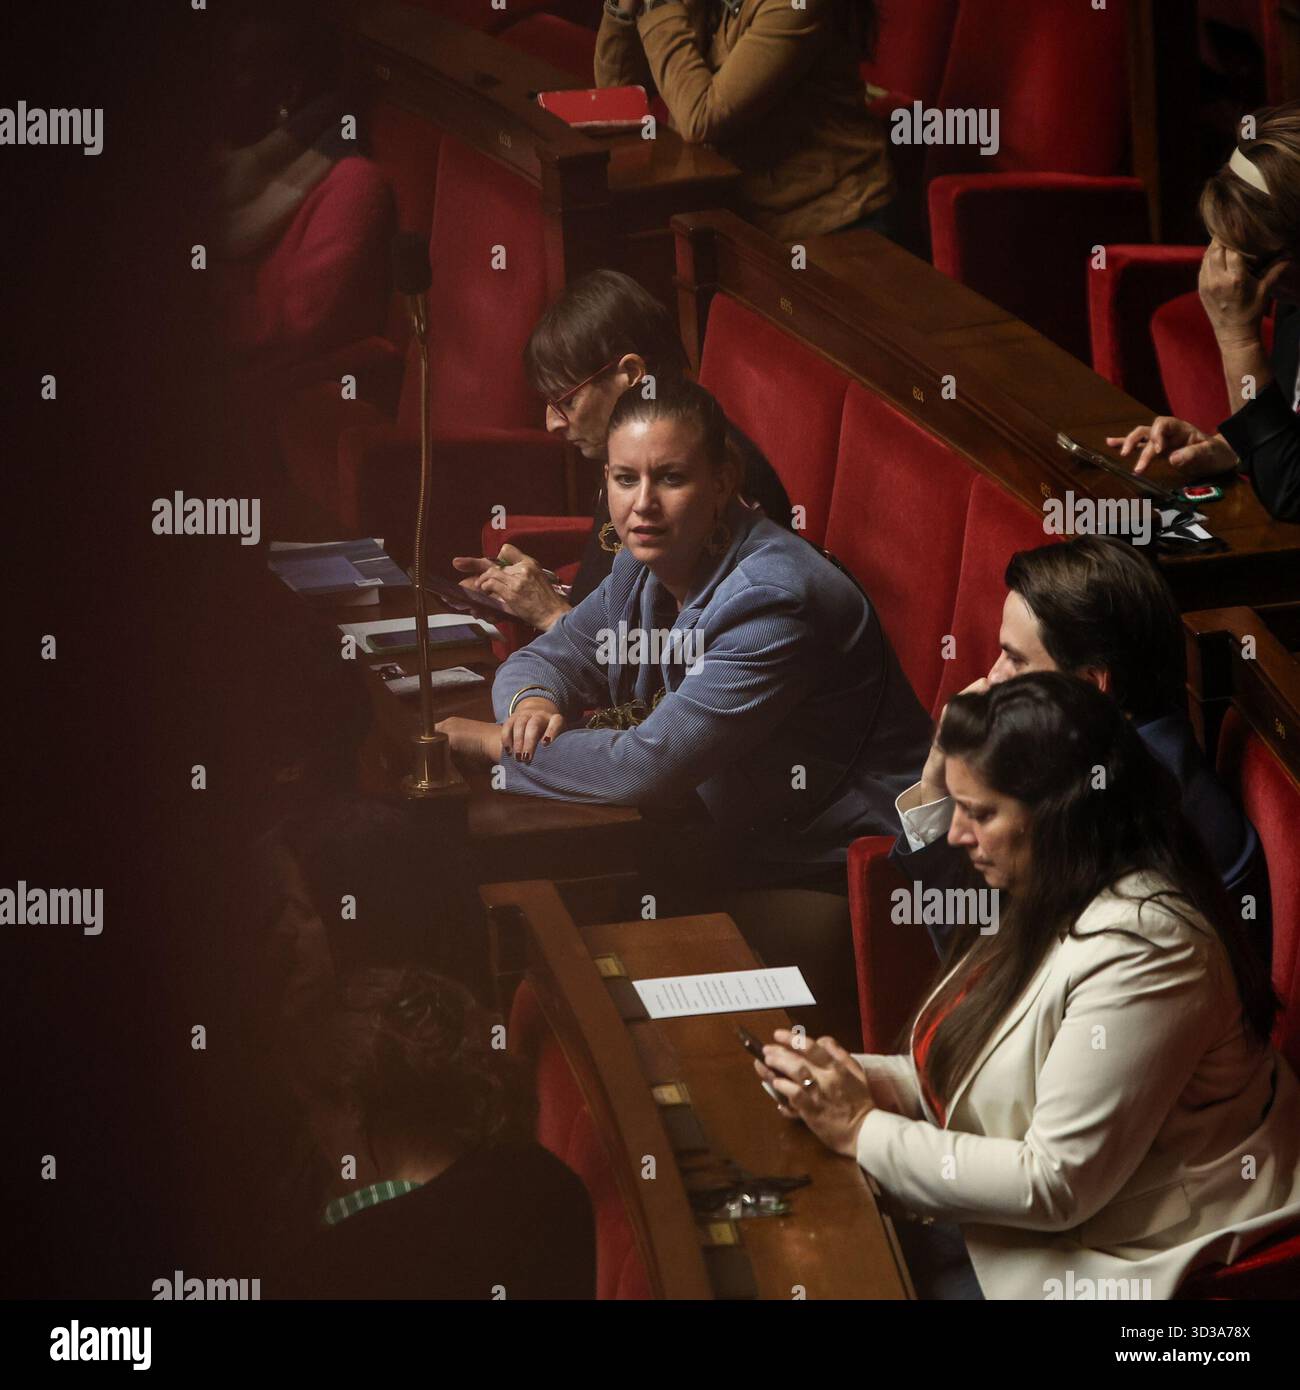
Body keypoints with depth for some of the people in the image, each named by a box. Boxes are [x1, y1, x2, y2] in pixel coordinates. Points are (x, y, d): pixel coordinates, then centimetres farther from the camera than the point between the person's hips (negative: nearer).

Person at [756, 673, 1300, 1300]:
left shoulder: (1138, 951, -27)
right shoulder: (1048, 904, 3)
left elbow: (1055, 1187, -24)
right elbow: (985, 1071, 13)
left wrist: (864, 1131, -17)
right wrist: (853, 1077, -4)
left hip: (1126, 1265, -9)